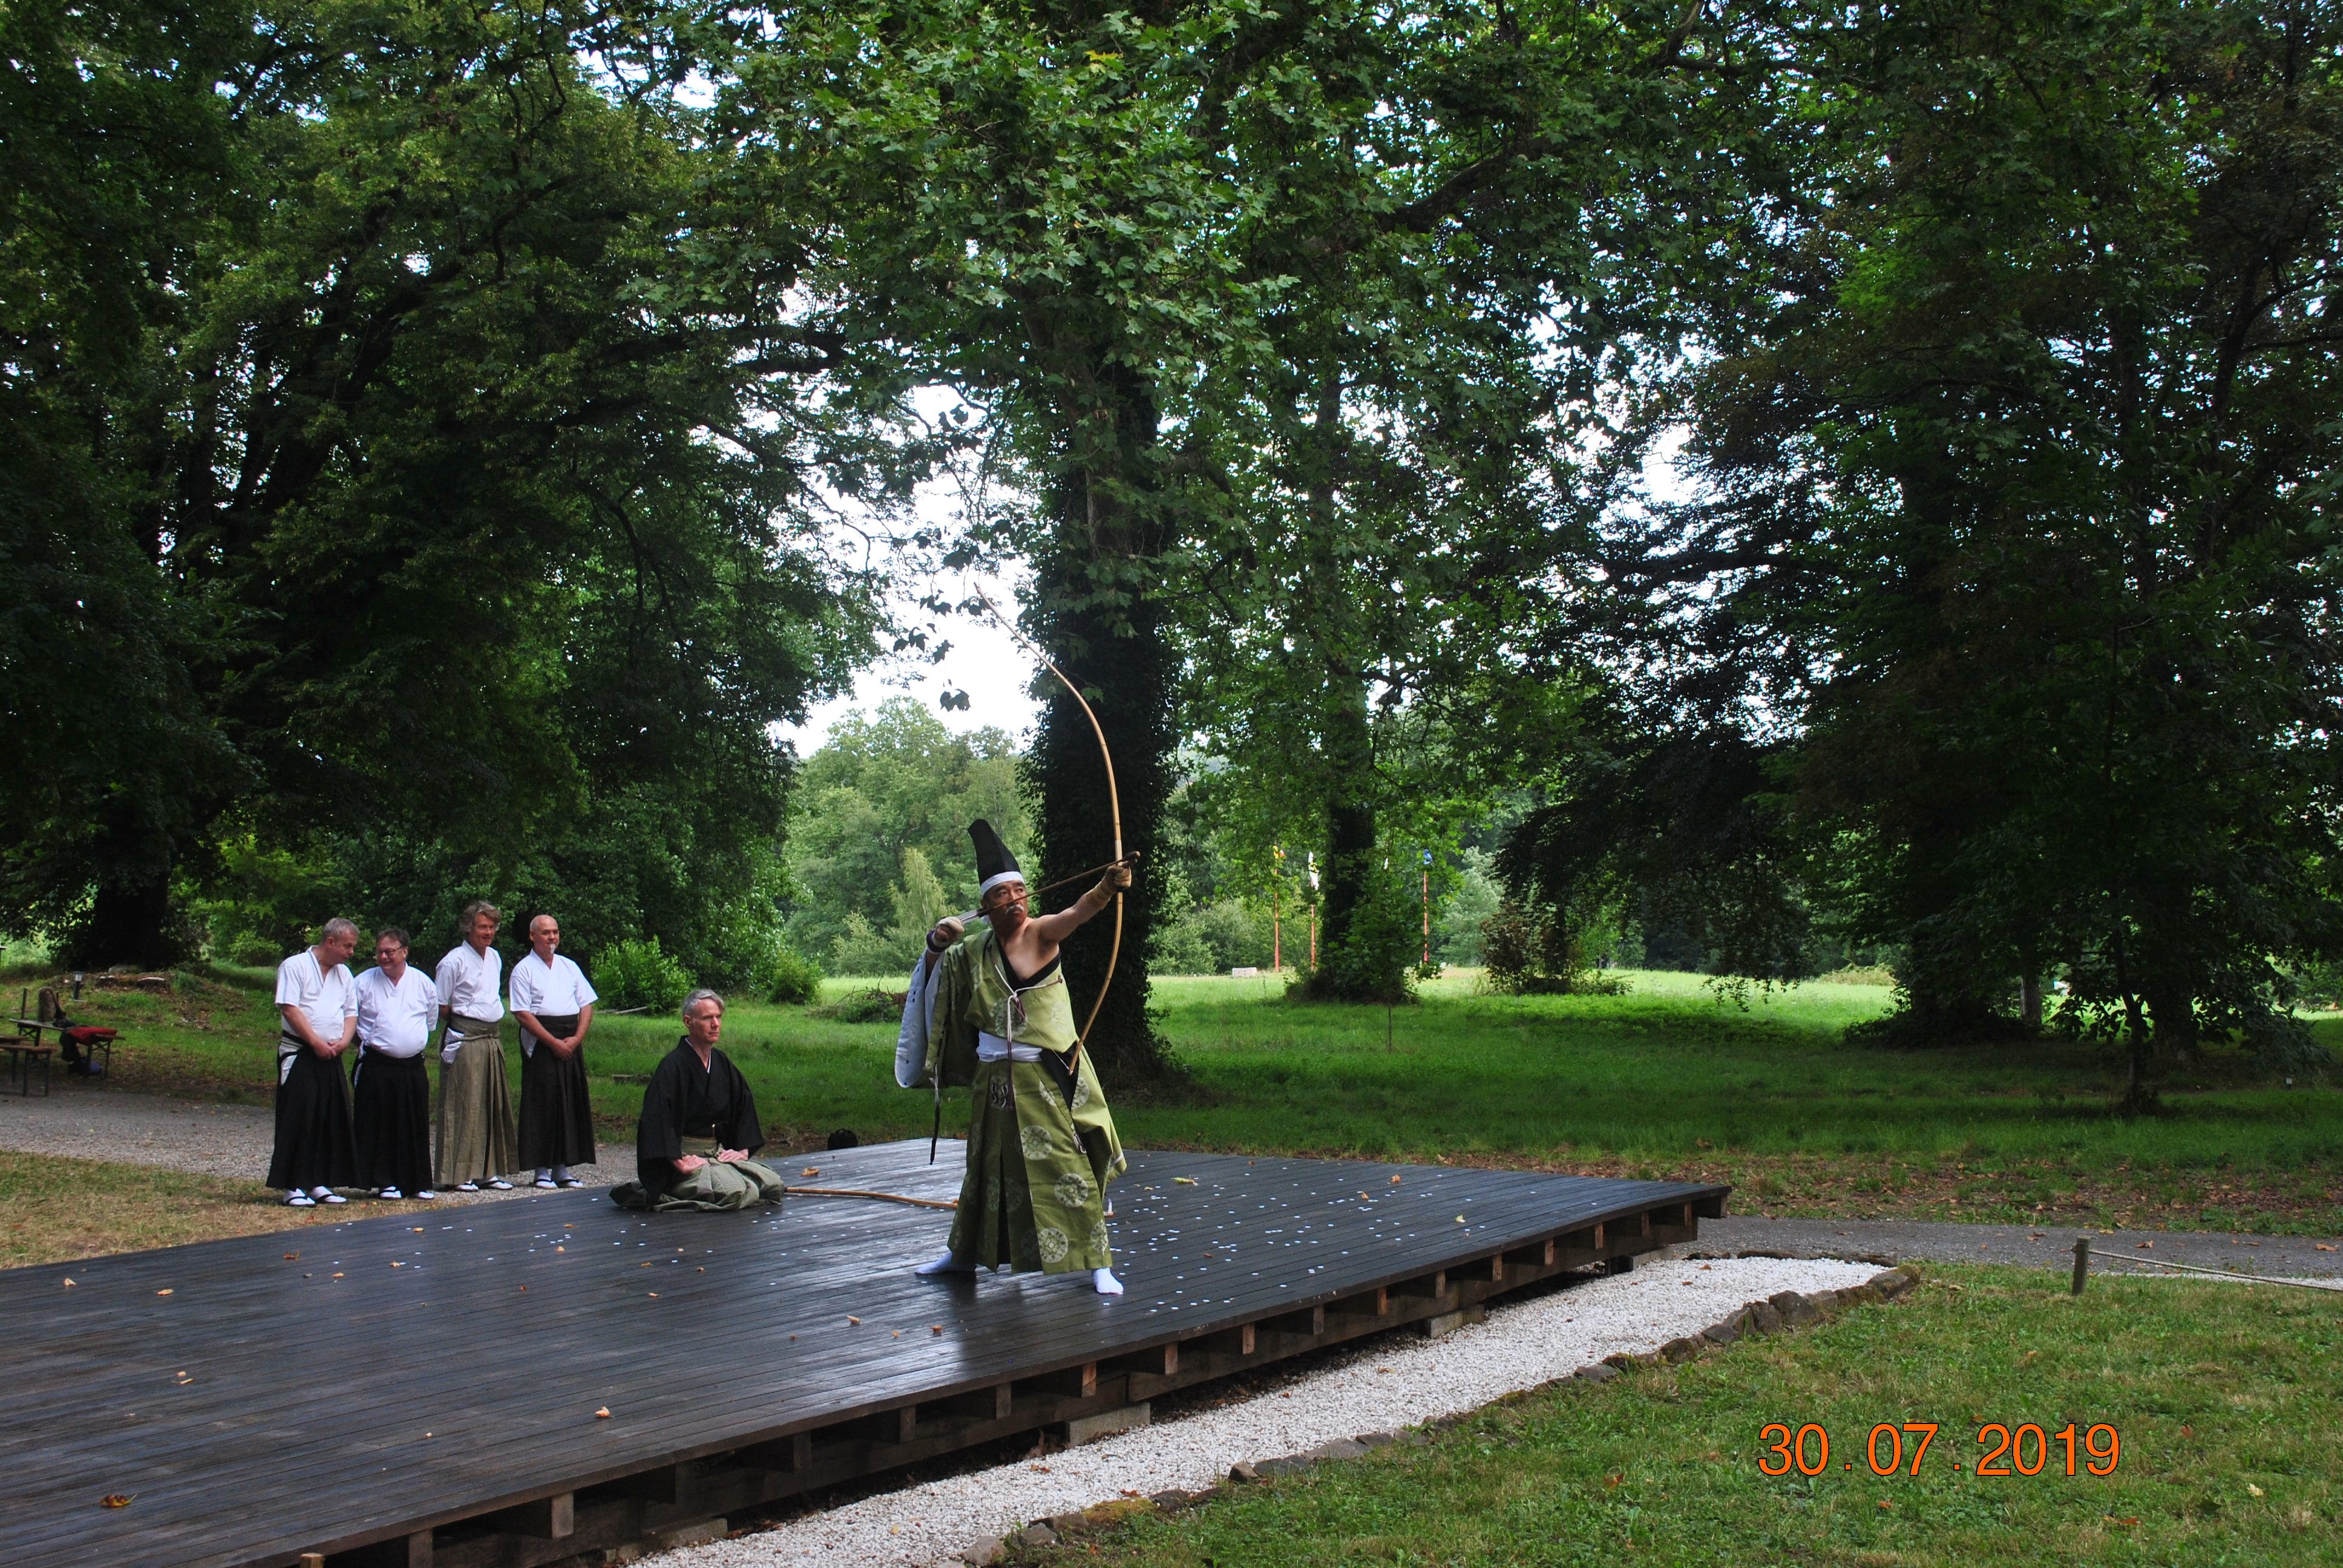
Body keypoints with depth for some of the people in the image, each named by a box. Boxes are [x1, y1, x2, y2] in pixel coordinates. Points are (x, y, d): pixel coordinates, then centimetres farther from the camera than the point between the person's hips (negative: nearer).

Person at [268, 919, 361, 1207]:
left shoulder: (344, 973, 15)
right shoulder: (295, 966, -6)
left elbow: (351, 1012, 16)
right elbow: (289, 1008, -13)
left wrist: (343, 1041, -3)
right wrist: (316, 1042, -16)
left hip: (331, 1057, 7)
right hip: (299, 1055, -7)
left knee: (332, 1120, 5)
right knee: (299, 1119, -7)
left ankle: (319, 1183, 13)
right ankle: (293, 1186, -3)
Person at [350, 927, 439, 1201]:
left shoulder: (423, 983, 6)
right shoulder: (364, 982, 0)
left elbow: (432, 1019, 19)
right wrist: (367, 1043, 6)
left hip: (413, 1066, 2)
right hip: (376, 1066, -2)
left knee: (416, 1127, 5)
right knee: (378, 1126, -2)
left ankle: (419, 1183, 13)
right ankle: (385, 1182, 5)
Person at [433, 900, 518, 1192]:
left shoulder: (495, 958, 14)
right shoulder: (454, 961, -9)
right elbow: (442, 1008, -6)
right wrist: (463, 1025, 1)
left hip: (493, 1037, 7)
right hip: (465, 1040, -7)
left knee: (496, 1103, 9)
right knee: (464, 1105, -5)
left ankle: (491, 1170, 16)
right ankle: (461, 1174, 0)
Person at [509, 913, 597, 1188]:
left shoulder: (569, 967, 16)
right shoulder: (524, 969, 0)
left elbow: (587, 1005, 12)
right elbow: (522, 1014, -8)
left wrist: (576, 1039, -4)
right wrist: (554, 1042, -13)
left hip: (571, 1044, 5)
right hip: (540, 1045, -5)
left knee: (572, 1104, 3)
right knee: (543, 1105, -5)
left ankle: (563, 1168, 10)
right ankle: (542, 1169, 1)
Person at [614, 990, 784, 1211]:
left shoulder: (722, 1064, 11)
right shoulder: (673, 1067, -14)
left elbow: (745, 1104, 21)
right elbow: (656, 1117, -23)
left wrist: (743, 1149, 9)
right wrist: (678, 1162, -25)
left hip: (717, 1151, 8)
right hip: (685, 1155, -8)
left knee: (772, 1185, -7)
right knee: (735, 1192, -29)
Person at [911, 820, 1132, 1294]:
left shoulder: (1041, 933, -9)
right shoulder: (971, 951, 6)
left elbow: (1079, 910, -30)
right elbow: (938, 981, 24)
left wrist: (1108, 886, -50)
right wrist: (937, 948, 4)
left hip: (1051, 1077, -5)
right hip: (997, 1079, 5)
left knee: (1069, 1165, -6)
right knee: (990, 1166, 18)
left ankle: (1099, 1264, 0)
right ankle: (964, 1254, 34)